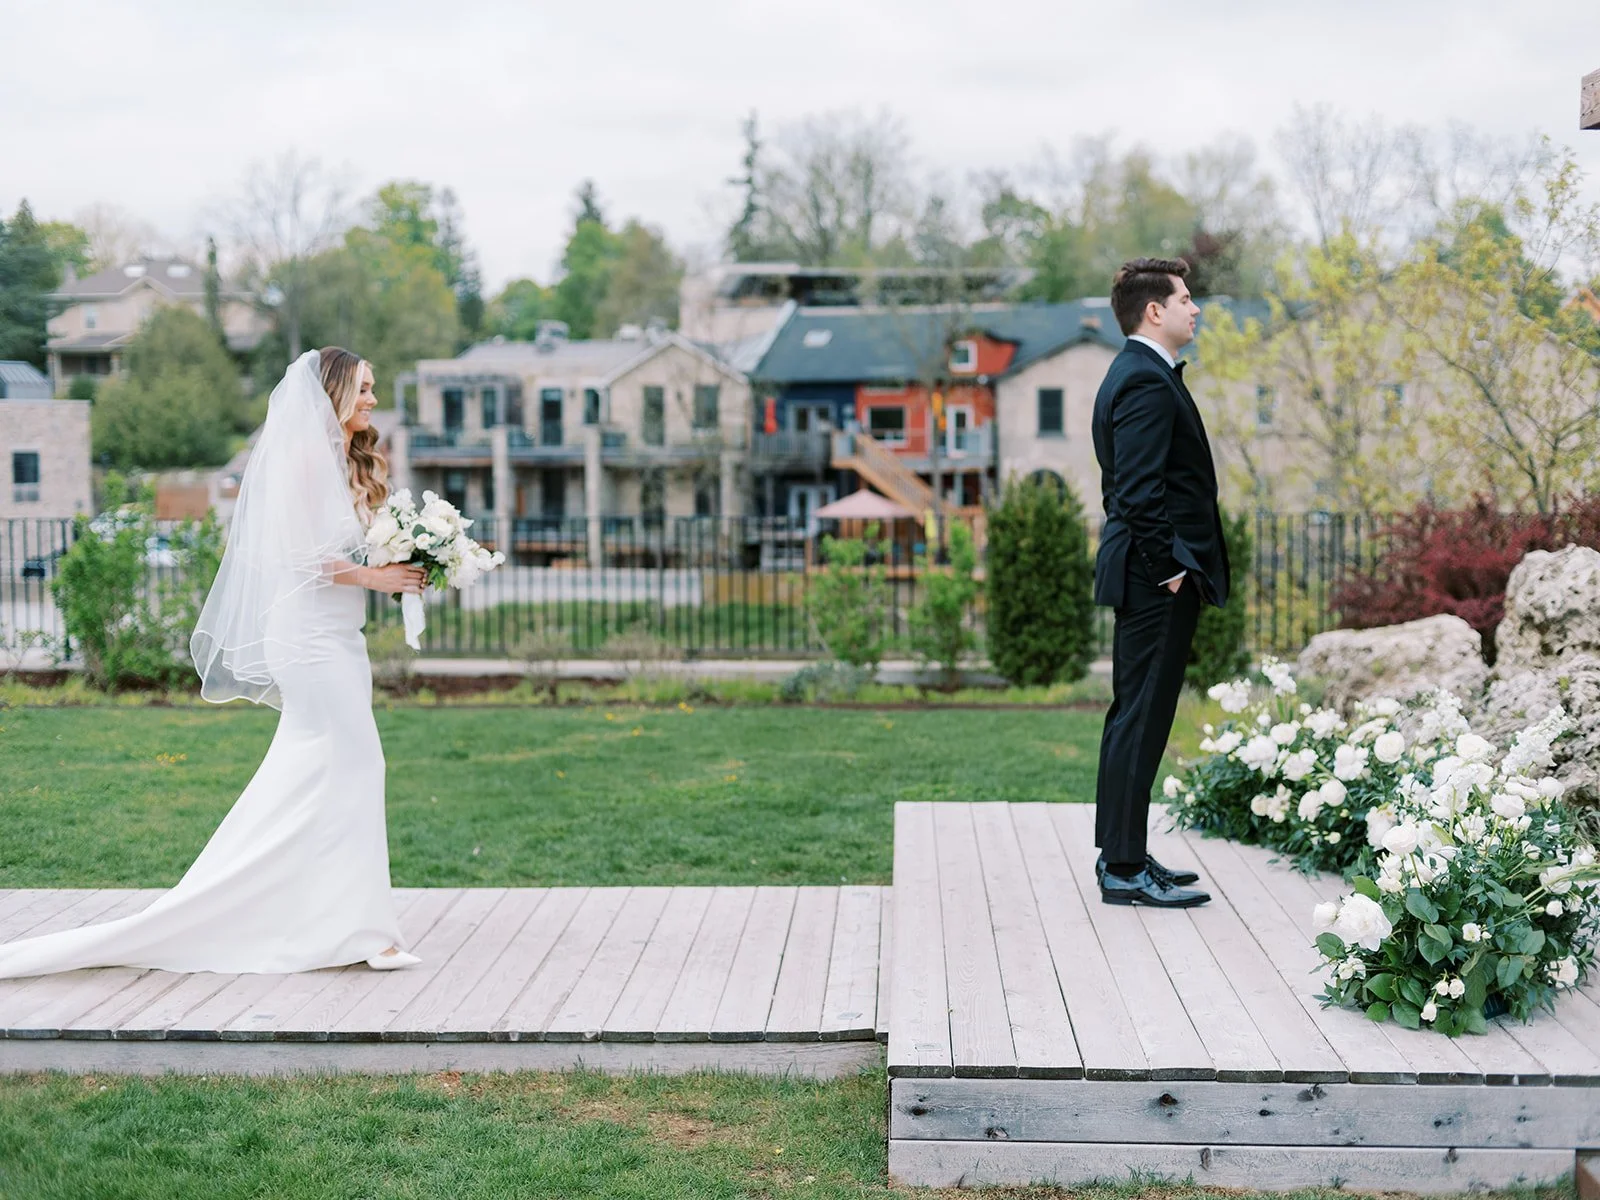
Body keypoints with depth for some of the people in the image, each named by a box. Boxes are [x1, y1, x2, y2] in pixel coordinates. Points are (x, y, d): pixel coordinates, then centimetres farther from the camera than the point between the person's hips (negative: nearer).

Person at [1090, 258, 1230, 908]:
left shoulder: (1138, 374, 17)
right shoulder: (1146, 381, -16)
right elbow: (1140, 490, -23)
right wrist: (1167, 568, -19)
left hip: (1148, 574, 11)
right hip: (1157, 581, -11)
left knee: (1136, 715, 14)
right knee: (1141, 718, -6)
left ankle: (1122, 855, 22)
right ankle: (1124, 869, -1)